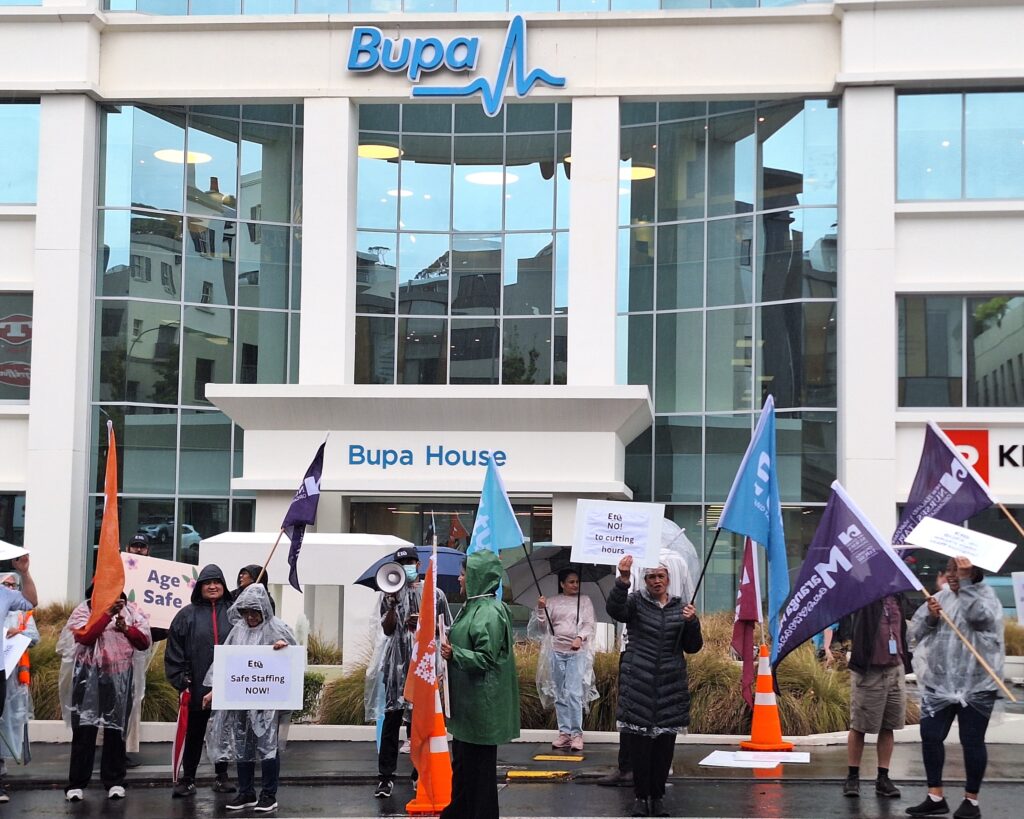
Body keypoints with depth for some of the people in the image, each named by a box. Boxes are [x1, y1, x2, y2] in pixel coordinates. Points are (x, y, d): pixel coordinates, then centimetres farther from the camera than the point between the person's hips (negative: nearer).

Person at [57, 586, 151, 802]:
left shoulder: (131, 610, 9)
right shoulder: (85, 608, 2)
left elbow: (144, 642, 4)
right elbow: (84, 637, -15)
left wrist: (126, 628, -13)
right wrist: (108, 613, -18)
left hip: (121, 677, 2)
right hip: (90, 676, -2)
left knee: (116, 728, 5)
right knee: (84, 727, -4)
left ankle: (114, 782, 10)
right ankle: (76, 784, -2)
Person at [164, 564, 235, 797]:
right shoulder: (187, 615, 0)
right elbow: (174, 650, 0)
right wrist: (180, 679, -7)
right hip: (197, 688, -1)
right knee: (194, 734, 8)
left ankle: (221, 776, 23)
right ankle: (188, 779, 17)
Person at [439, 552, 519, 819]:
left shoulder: (489, 613, -20)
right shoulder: (474, 606, 10)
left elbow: (487, 658, -22)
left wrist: (454, 654, -27)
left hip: (481, 704, -10)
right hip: (467, 699, 10)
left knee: (478, 765, 1)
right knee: (462, 760, 18)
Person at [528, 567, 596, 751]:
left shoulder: (584, 601, 8)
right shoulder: (553, 602, 10)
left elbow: (589, 624, 0)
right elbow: (542, 626, 6)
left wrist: (580, 638, -18)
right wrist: (541, 609, -11)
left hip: (577, 652, -2)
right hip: (556, 651, 2)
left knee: (574, 693, -12)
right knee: (559, 695, 4)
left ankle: (576, 734, -9)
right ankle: (564, 733, 9)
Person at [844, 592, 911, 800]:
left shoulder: (896, 597, 10)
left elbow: (901, 628, 18)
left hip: (896, 669, 5)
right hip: (868, 671, -5)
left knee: (888, 726, 8)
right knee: (859, 726, 3)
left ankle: (883, 778, 16)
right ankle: (852, 777, 13)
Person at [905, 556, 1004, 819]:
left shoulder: (985, 595, -2)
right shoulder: (940, 597, 9)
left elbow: (979, 616, -26)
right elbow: (916, 632, 6)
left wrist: (965, 581, -23)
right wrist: (930, 617, -13)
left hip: (975, 684, -5)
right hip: (939, 682, 5)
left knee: (971, 741, 1)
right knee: (930, 737, 2)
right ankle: (935, 797, 11)